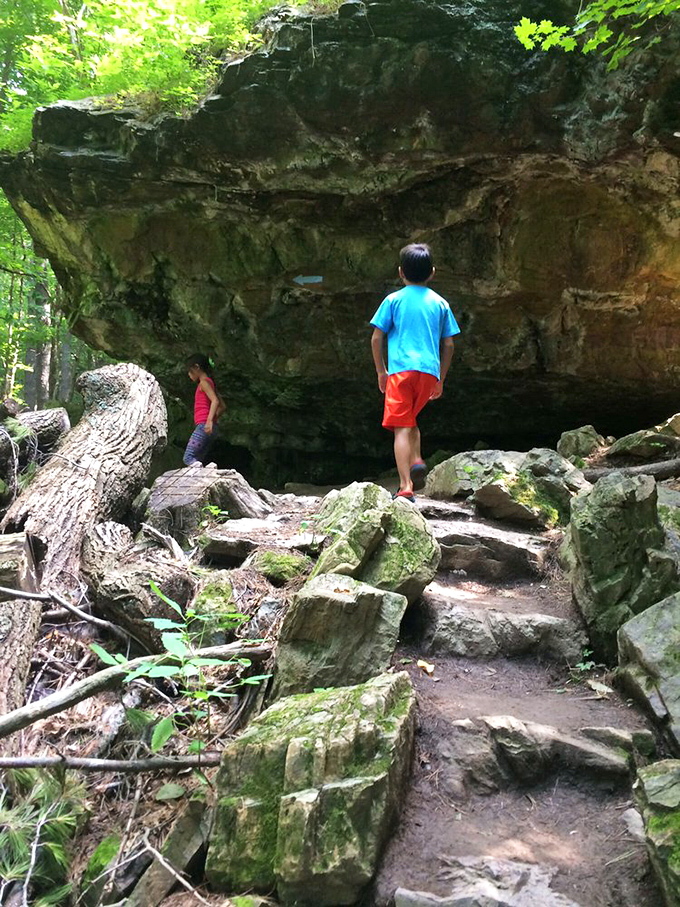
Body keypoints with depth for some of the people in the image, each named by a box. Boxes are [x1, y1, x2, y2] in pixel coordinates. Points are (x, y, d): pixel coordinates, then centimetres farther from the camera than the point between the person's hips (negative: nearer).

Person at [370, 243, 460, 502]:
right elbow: (448, 345, 13)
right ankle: (416, 461, 1)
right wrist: (441, 379, 21)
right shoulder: (440, 303, 14)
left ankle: (406, 488, -13)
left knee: (401, 427, -5)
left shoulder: (393, 300, 6)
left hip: (401, 369, -3)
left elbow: (376, 338, 2)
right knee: (411, 419, 23)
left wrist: (381, 371, 13)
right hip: (430, 371, 3)